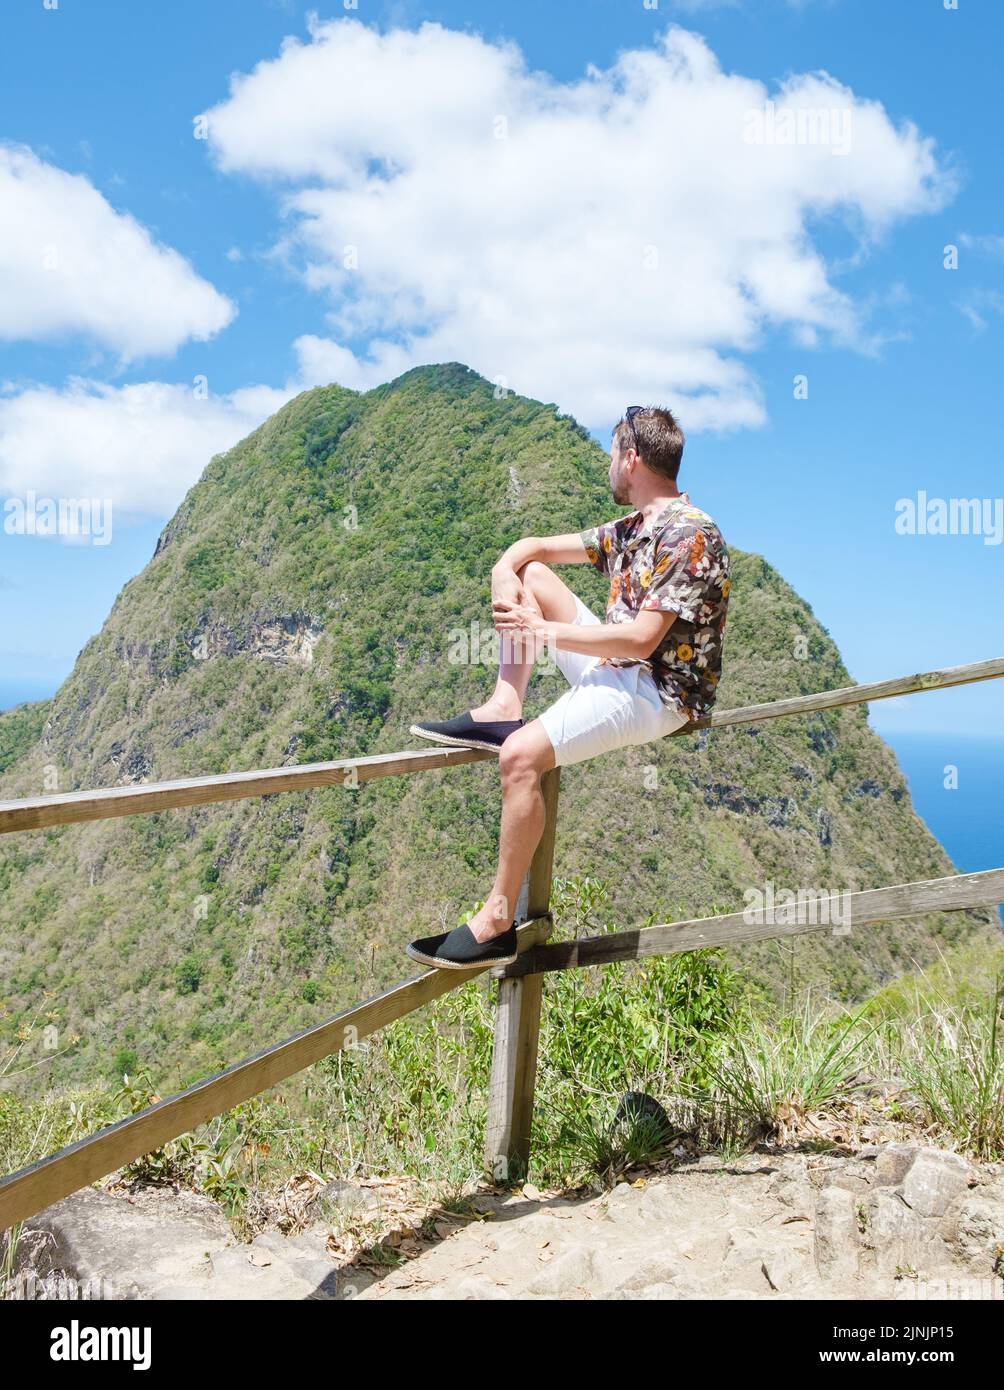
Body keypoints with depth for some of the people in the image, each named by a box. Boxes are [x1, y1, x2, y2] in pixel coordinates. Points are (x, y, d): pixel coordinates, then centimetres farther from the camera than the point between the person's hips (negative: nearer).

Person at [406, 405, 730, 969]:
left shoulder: (688, 535, -17)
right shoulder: (633, 527, 12)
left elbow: (640, 639, -25)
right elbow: (535, 546, 17)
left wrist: (543, 631, -17)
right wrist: (504, 572, -7)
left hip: (657, 692, -10)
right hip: (615, 668, 10)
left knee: (521, 754, -31)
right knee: (531, 574, 11)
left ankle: (499, 922, -21)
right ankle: (502, 709, -5)